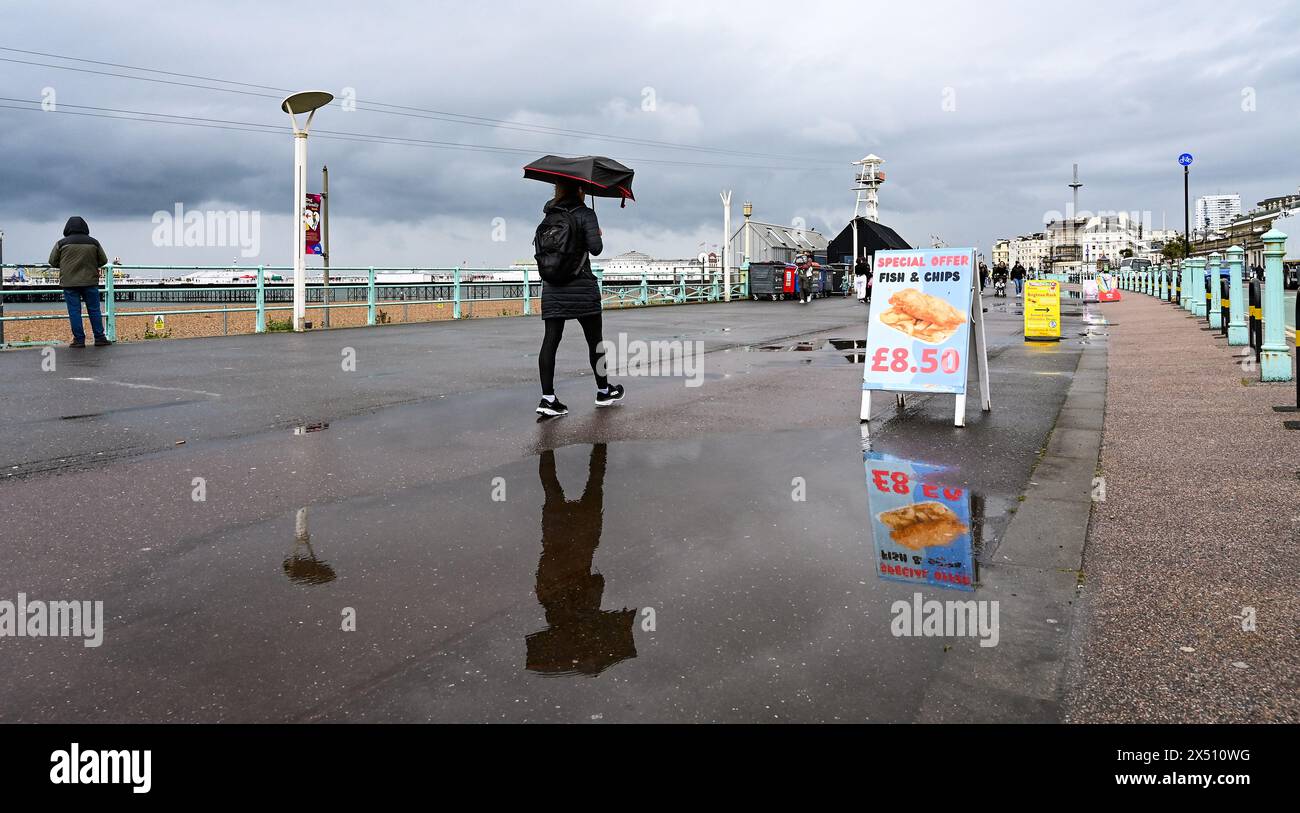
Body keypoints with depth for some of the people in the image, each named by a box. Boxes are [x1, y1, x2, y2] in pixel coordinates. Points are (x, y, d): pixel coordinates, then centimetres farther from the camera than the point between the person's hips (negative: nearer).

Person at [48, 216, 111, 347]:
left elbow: (53, 262, 4)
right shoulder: (94, 242, 1)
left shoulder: (61, 243, -2)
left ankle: (79, 339, 3)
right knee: (94, 310, 7)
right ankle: (99, 338, 7)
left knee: (74, 312, 3)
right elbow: (103, 261, 8)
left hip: (69, 283, -1)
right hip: (90, 282, 1)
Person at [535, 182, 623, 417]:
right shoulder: (585, 214, -8)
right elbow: (595, 248, -17)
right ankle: (603, 391, 22)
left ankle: (547, 398, -8)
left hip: (551, 287, 5)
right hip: (581, 287, -4)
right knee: (595, 340, 10)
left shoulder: (549, 213, 8)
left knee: (550, 340, 0)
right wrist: (597, 235, 4)